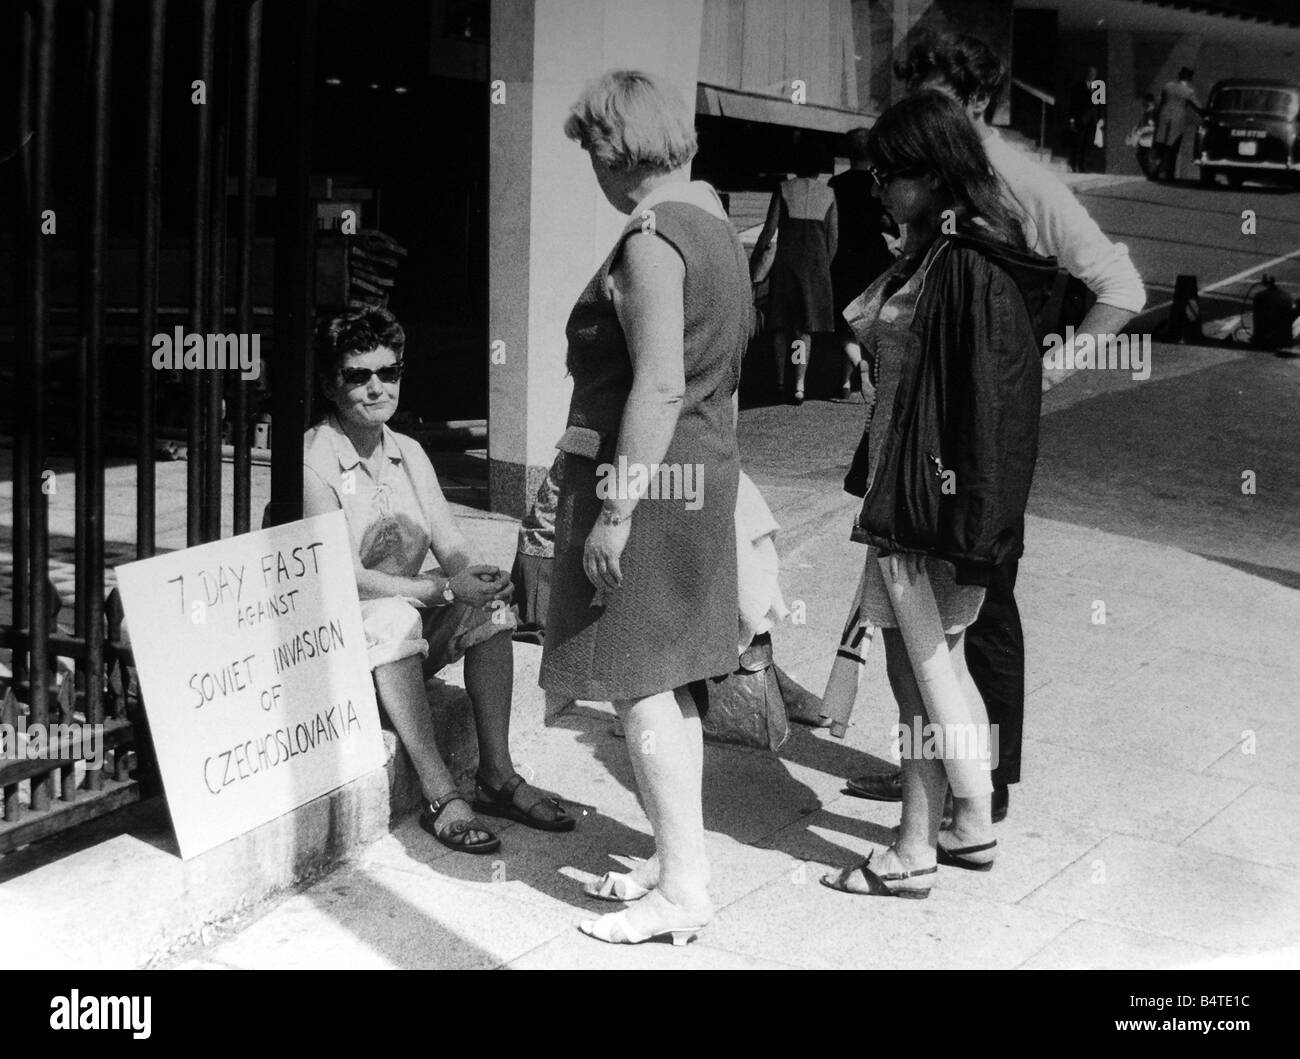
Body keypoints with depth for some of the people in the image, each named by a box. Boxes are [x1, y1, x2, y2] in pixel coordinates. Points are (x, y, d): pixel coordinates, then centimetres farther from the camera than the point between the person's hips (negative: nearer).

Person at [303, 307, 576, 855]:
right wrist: (443, 589, -28)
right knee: (394, 616, -35)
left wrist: (478, 577, -22)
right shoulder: (313, 458, -13)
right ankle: (441, 799, -35)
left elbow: (452, 547, 3)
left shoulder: (409, 453, 9)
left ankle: (497, 777, -18)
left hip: (412, 613, 7)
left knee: (489, 602, -17)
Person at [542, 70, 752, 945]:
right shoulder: (713, 221, 13)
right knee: (672, 681, 16)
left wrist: (616, 507, -23)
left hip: (647, 479, -10)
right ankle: (679, 860, 26)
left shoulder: (651, 239, -17)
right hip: (704, 474, 10)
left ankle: (685, 890, 2)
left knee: (639, 685, -3)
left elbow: (660, 384, -24)